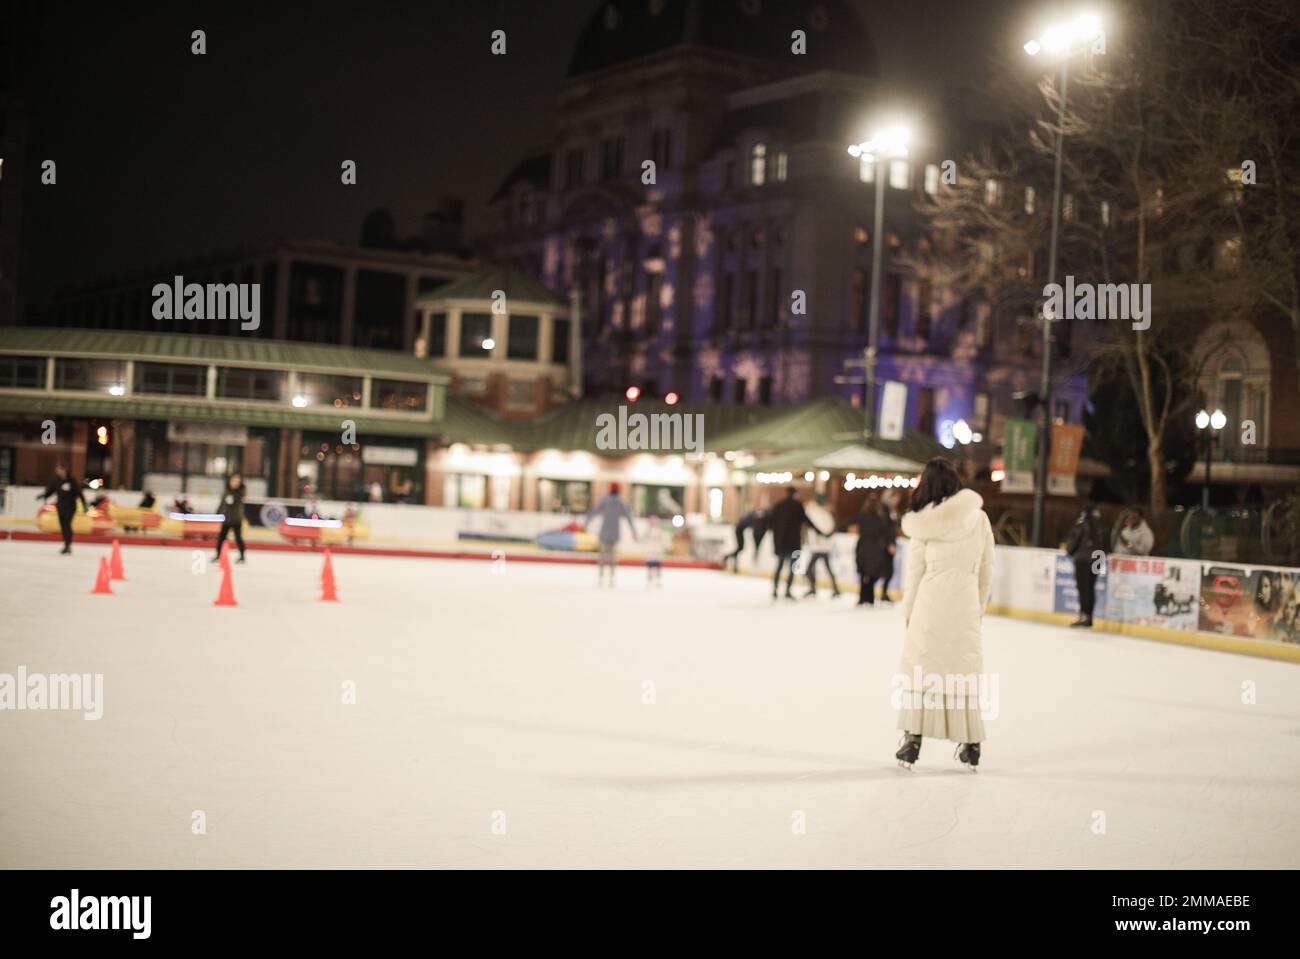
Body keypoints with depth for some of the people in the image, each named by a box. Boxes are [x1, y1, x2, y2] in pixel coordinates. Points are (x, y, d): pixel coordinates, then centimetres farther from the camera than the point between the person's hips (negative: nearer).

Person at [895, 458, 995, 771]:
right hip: (965, 607, 1)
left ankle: (913, 739, 10)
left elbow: (914, 571, 1)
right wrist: (980, 608, 16)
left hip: (929, 604, -1)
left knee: (919, 668, 10)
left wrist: (908, 612, 11)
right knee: (964, 671, 9)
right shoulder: (979, 518, -1)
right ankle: (970, 745, 14)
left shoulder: (924, 523, -5)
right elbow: (986, 569, 5)